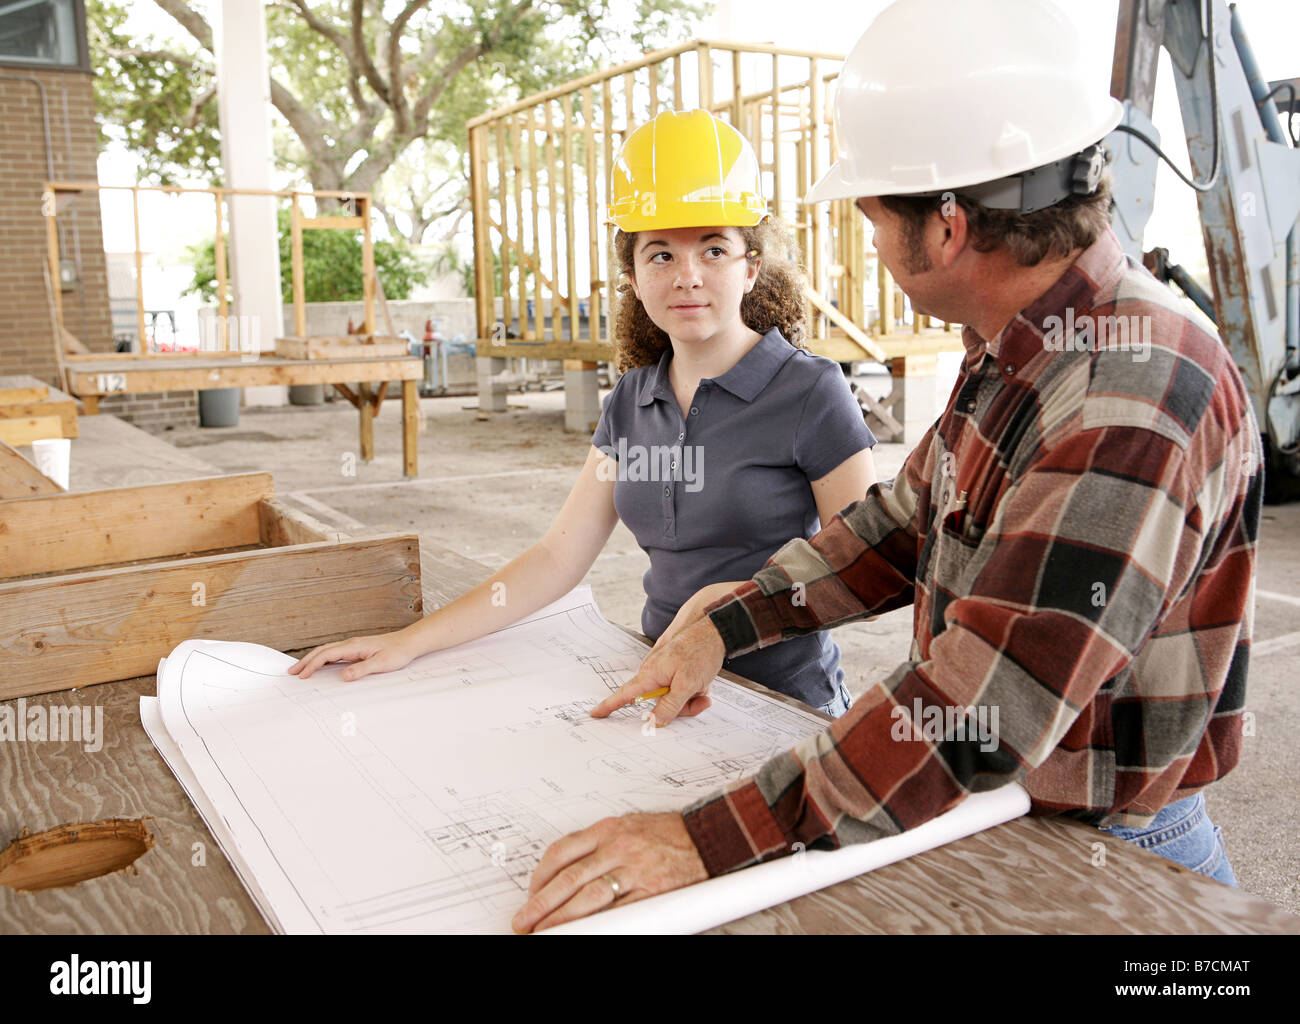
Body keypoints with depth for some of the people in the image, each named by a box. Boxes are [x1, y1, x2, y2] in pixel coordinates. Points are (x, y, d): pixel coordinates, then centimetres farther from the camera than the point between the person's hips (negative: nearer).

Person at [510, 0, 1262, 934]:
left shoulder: (1133, 400, -31)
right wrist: (724, 629, 2)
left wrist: (711, 840, -34)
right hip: (993, 810, 8)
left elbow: (982, 709, -35)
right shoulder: (1015, 350, 1)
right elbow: (905, 523, 10)